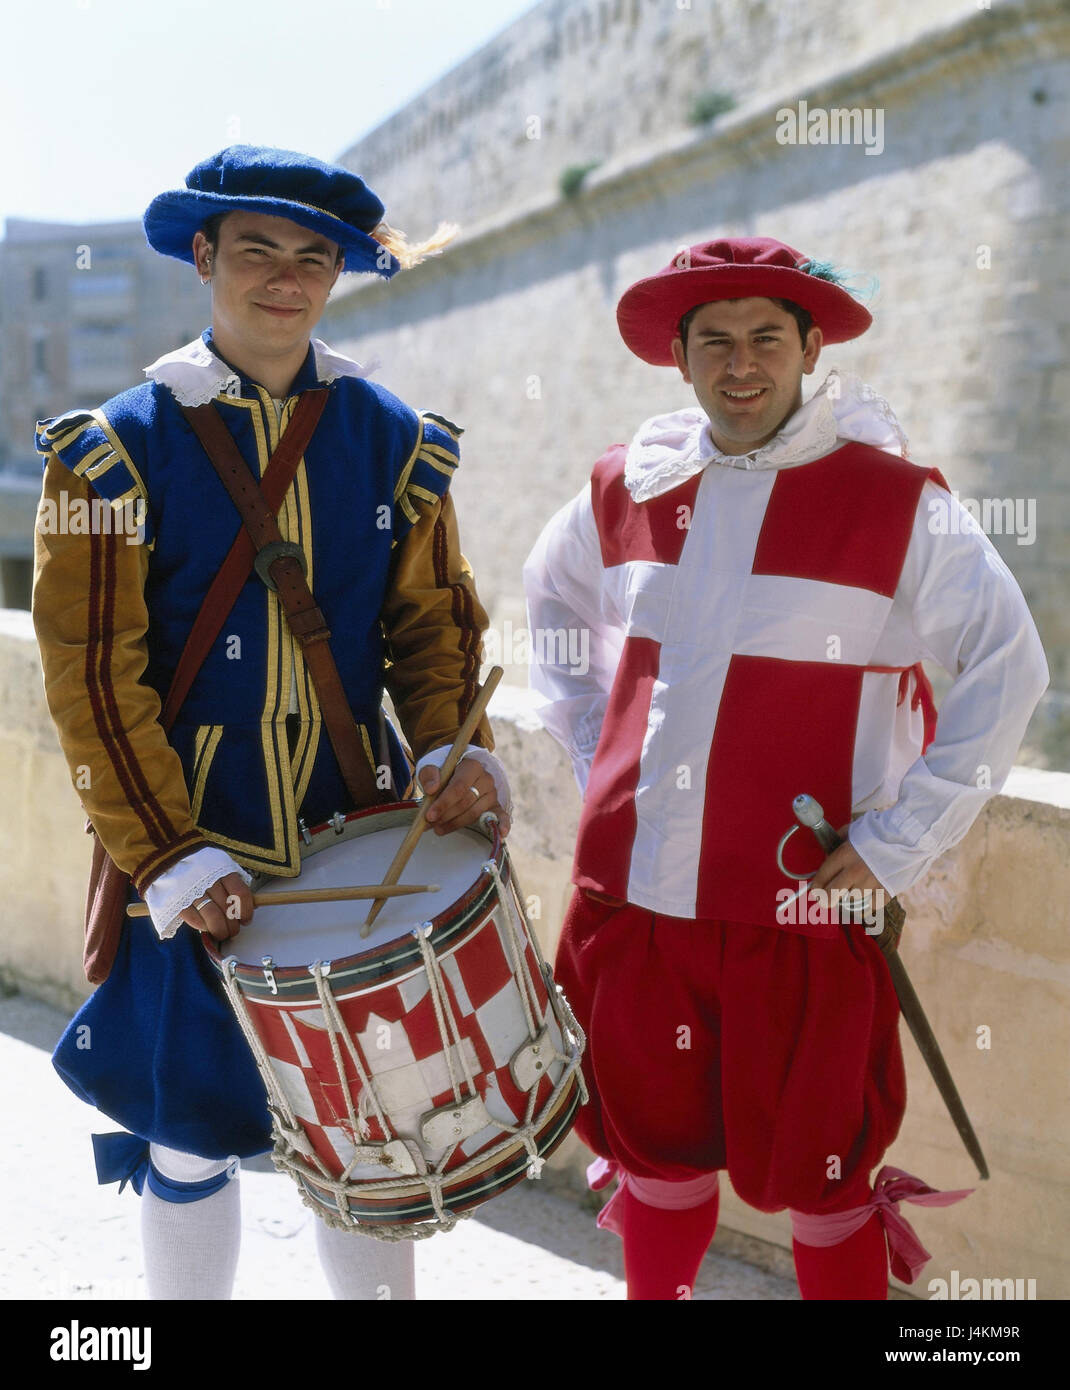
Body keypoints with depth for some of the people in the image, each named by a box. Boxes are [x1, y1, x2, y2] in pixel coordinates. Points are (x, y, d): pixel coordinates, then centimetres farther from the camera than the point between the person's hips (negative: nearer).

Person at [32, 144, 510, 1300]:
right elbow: (93, 674, -8)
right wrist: (165, 855, -14)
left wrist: (451, 747, -11)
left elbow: (432, 617, 7)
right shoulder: (117, 451, -5)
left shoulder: (393, 439, 3)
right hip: (196, 857, -2)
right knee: (192, 1135, 9)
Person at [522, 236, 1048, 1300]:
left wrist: (899, 842, -8)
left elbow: (1007, 669, -4)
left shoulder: (897, 503, -7)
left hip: (804, 906, -3)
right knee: (657, 1148, 18)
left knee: (814, 1173, 10)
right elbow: (550, 604, 21)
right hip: (631, 892, 4)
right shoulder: (627, 489, 3)